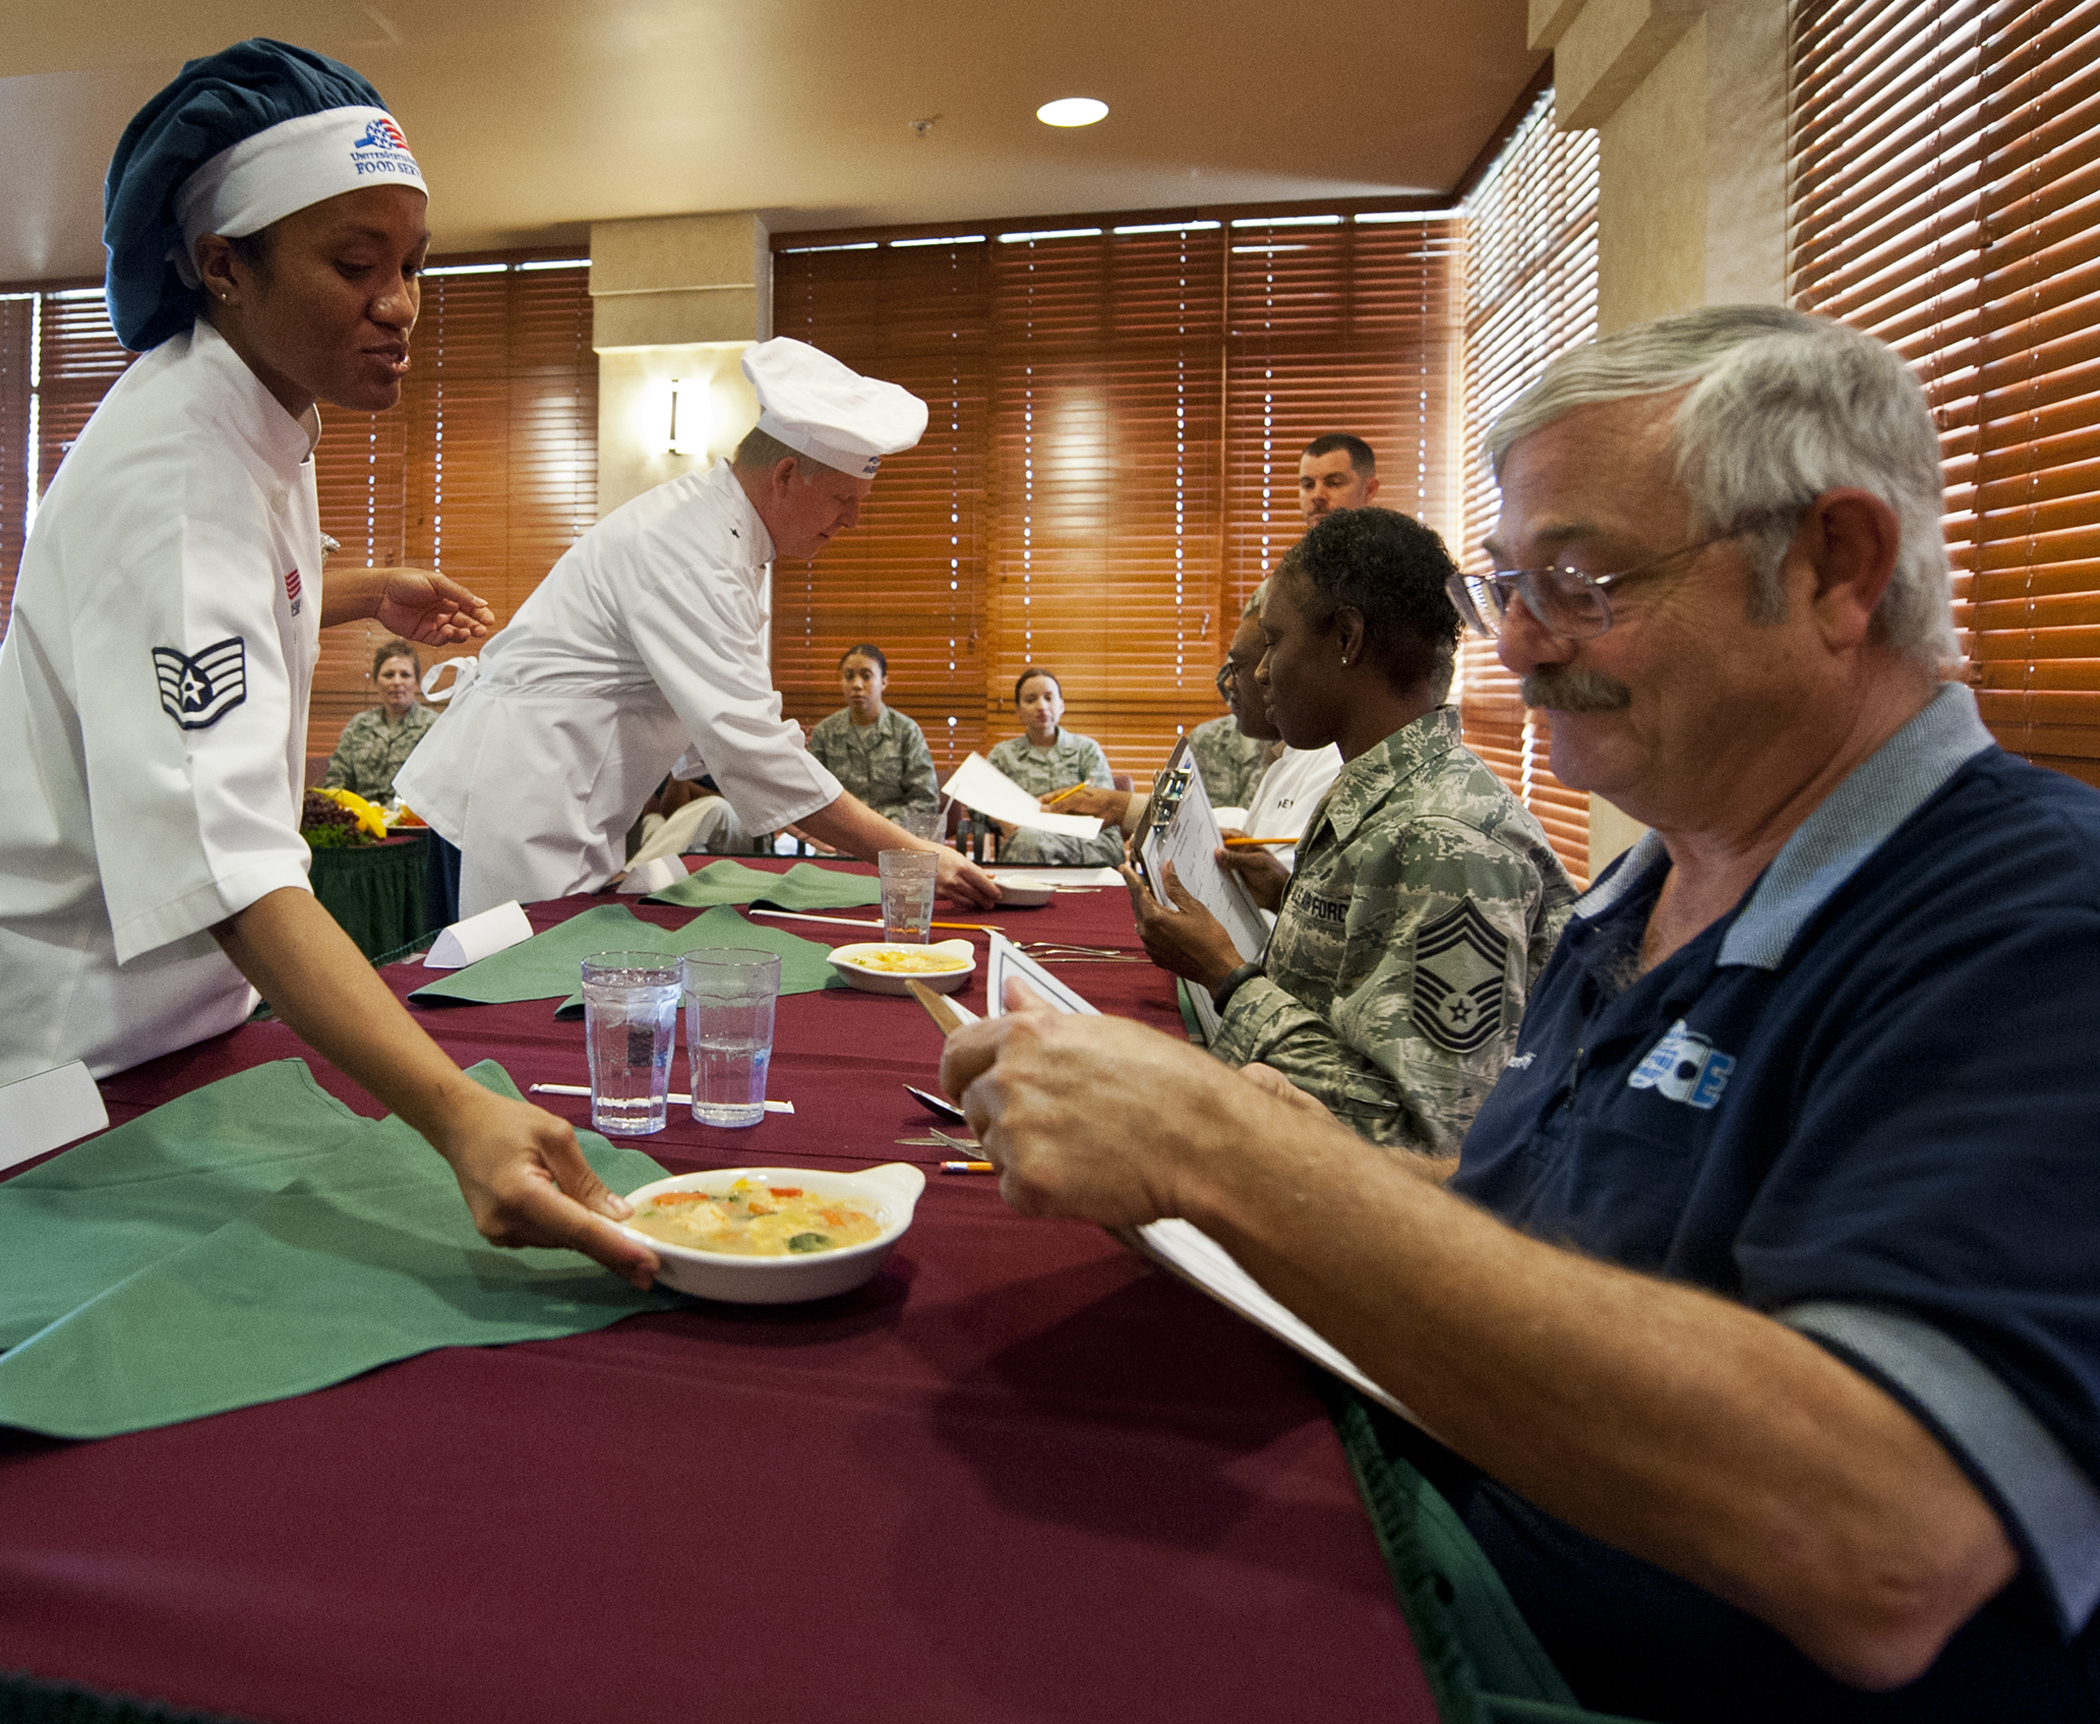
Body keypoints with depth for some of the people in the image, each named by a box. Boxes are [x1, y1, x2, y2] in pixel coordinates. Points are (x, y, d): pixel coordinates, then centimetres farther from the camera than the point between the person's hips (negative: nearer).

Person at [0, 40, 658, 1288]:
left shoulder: (254, 421, 3)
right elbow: (222, 855, -43)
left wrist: (363, 597, 14)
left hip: (180, 1008, 9)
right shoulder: (171, 474, -28)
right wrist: (458, 1115, -55)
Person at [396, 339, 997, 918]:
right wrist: (905, 854, -27)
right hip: (523, 785, -10)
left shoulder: (721, 536, 9)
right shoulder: (686, 557, -23)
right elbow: (750, 746, -29)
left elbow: (742, 716, 15)